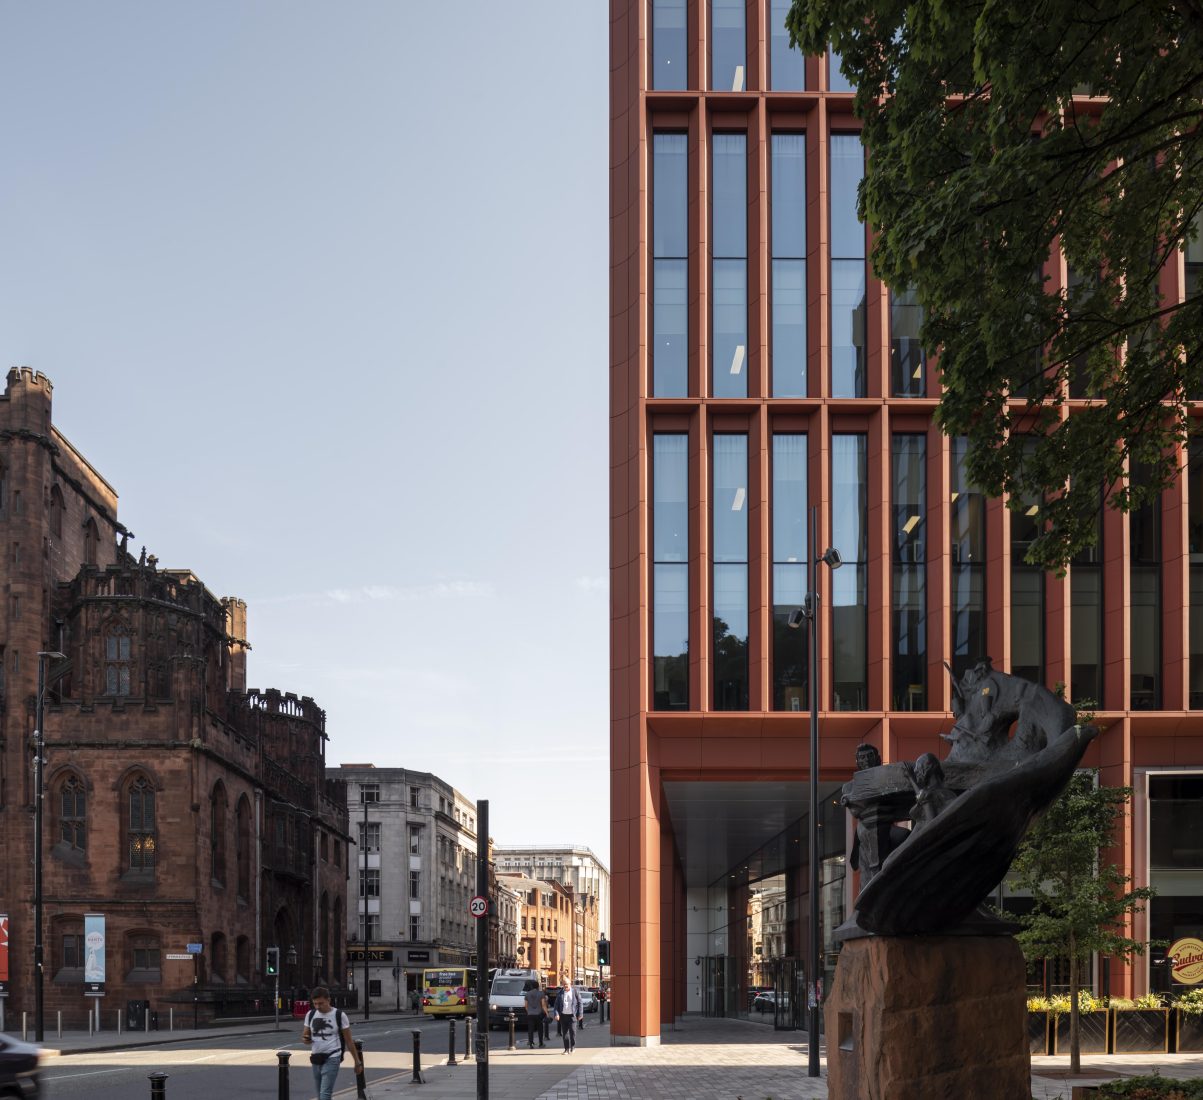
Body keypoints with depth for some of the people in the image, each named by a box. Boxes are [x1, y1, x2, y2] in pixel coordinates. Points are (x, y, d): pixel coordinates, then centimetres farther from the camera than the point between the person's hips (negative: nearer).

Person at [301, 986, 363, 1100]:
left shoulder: (339, 1015, -7)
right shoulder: (310, 1015, 4)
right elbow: (305, 1036, 10)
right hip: (316, 1059, 6)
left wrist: (357, 1061, 2)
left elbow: (348, 1041, -1)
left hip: (332, 1059, -6)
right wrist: (305, 1039, -15)